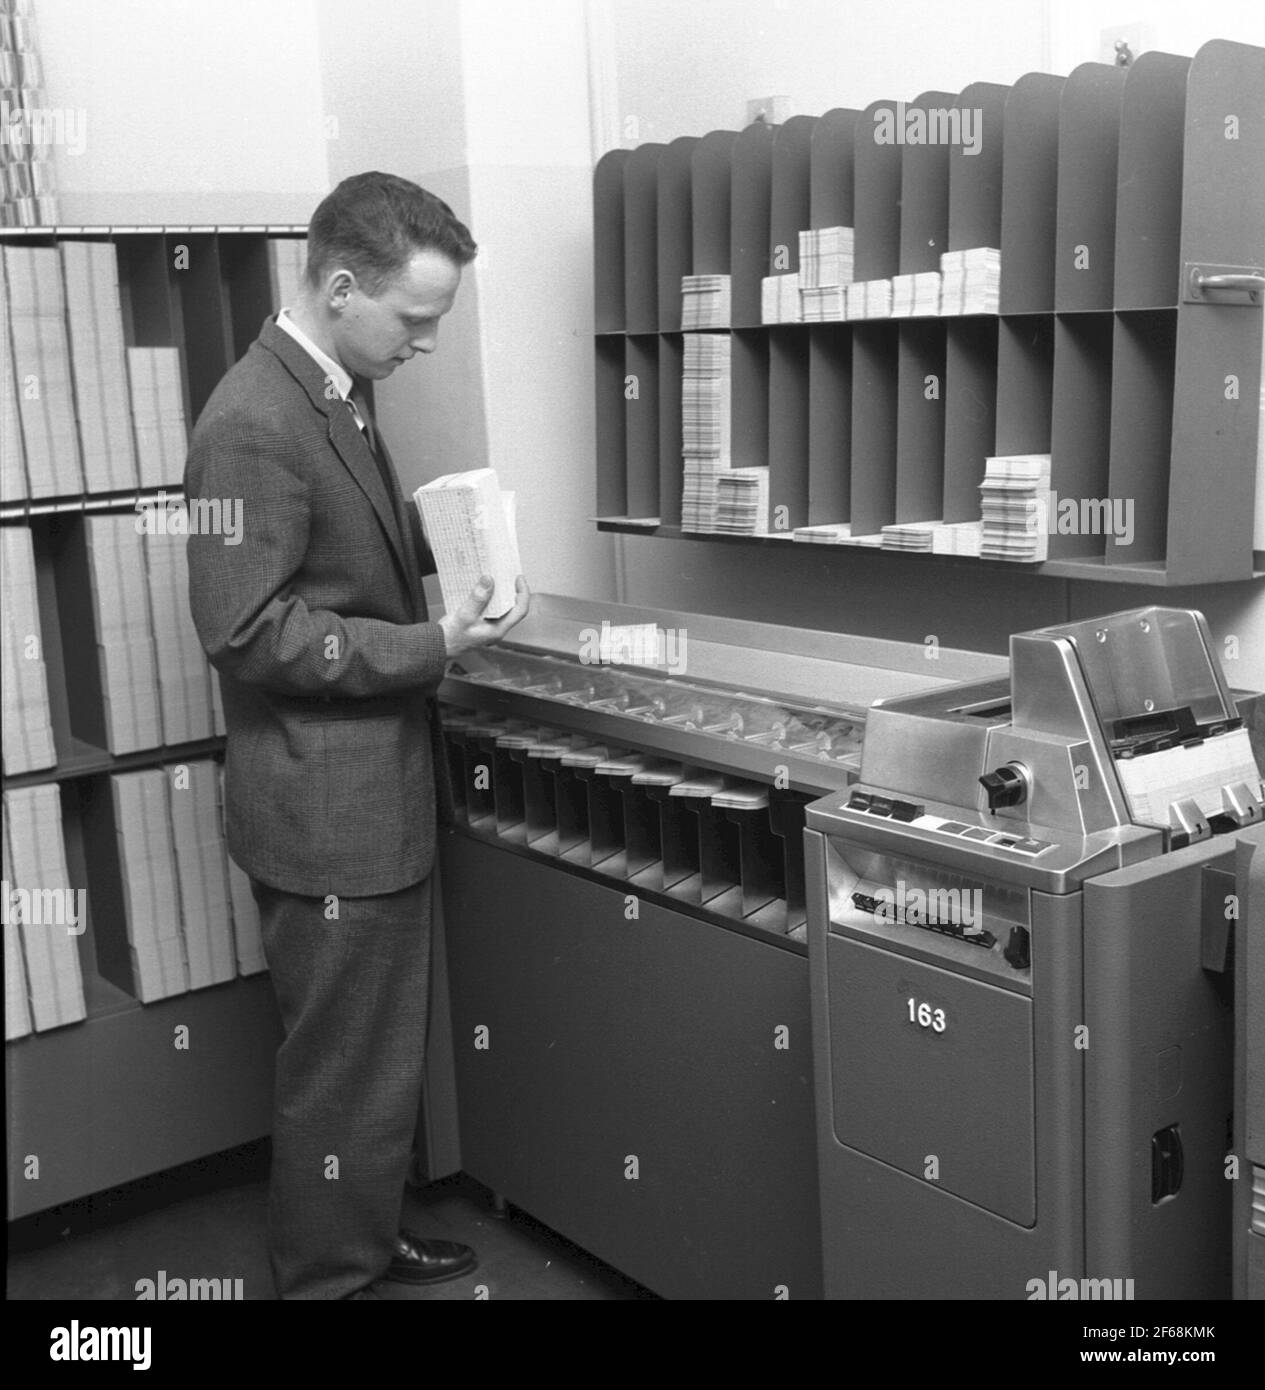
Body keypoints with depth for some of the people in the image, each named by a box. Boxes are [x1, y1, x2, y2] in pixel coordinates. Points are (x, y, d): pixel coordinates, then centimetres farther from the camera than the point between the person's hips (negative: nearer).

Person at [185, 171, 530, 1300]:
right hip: (327, 807, -10)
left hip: (378, 794, 10)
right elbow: (249, 633, -23)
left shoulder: (337, 395, 10)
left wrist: (444, 544, 4)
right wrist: (434, 647, -23)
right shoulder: (254, 424, -21)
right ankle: (328, 1277, 24)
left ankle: (365, 1234, 41)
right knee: (348, 1067, 5)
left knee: (382, 1046, 23)